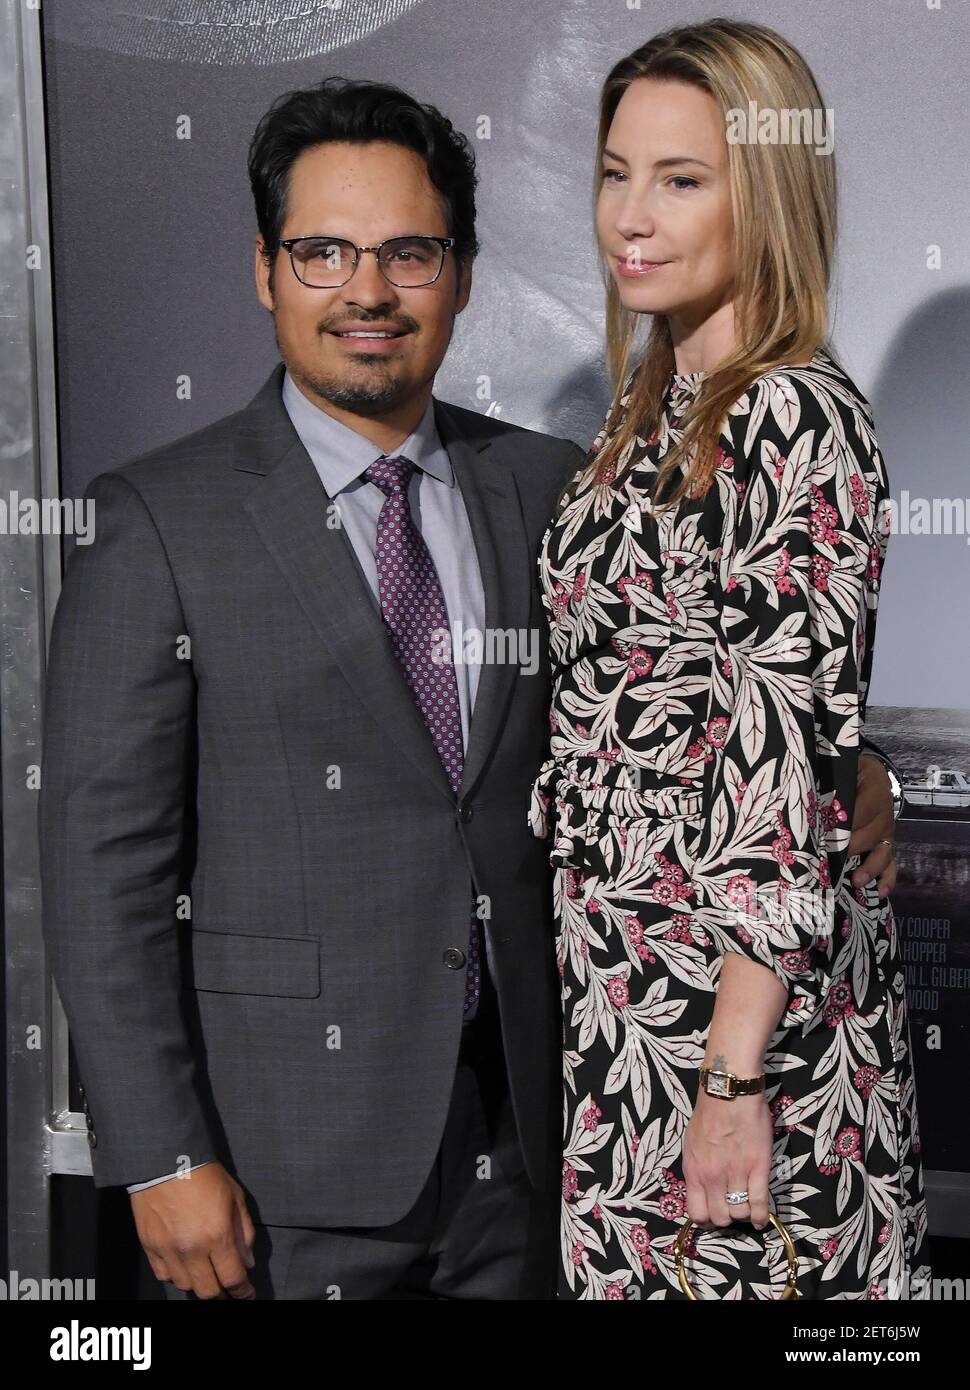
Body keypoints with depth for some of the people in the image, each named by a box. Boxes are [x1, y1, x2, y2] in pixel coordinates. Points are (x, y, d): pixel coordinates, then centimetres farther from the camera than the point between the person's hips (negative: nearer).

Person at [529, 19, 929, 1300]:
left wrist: (737, 1073, -22)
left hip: (734, 984, -8)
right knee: (634, 1260, 17)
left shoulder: (795, 420, -17)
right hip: (622, 975, 8)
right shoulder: (664, 402, 10)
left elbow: (792, 768, -21)